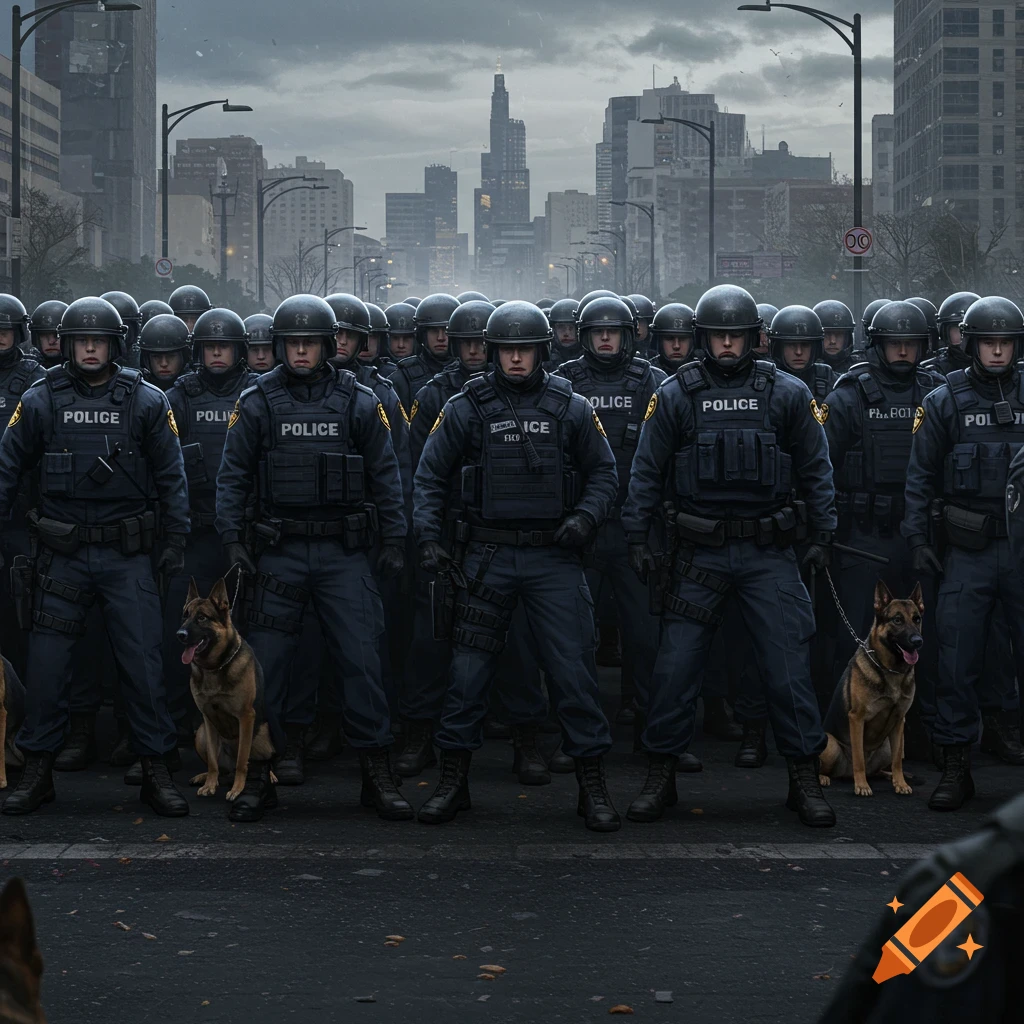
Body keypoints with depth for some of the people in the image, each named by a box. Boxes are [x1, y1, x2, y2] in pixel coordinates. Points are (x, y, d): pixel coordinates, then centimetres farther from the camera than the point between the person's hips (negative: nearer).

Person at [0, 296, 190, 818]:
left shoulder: (146, 401, 0)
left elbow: (171, 476, 4)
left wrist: (176, 540, 1)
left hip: (127, 556, 0)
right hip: (61, 554, 1)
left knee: (143, 662, 1)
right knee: (46, 664, 3)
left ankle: (156, 770, 11)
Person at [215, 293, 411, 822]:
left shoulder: (359, 402, 3)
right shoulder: (257, 402, 2)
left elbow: (385, 475, 7)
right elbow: (232, 475, 5)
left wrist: (393, 540, 2)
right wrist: (232, 537, -3)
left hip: (345, 551, 0)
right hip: (280, 551, 0)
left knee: (362, 658, -2)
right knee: (265, 661, 1)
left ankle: (376, 774, 7)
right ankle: (257, 772, 13)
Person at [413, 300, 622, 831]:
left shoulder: (570, 408, 4)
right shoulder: (466, 407, 3)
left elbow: (604, 473, 9)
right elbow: (430, 476, 7)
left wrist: (585, 517, -9)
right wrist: (428, 538, -5)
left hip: (554, 557, 0)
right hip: (486, 557, 0)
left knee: (573, 670, -2)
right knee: (468, 668, 2)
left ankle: (593, 786, 7)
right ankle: (453, 780, 15)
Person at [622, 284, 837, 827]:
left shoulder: (787, 393, 2)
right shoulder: (675, 395, 1)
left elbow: (815, 467, 8)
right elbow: (646, 470, 5)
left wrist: (823, 535, 4)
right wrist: (637, 538, 1)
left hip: (769, 552, 0)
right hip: (700, 552, 0)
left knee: (788, 665, 0)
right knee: (674, 665, 0)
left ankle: (804, 780, 11)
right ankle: (660, 777, 14)